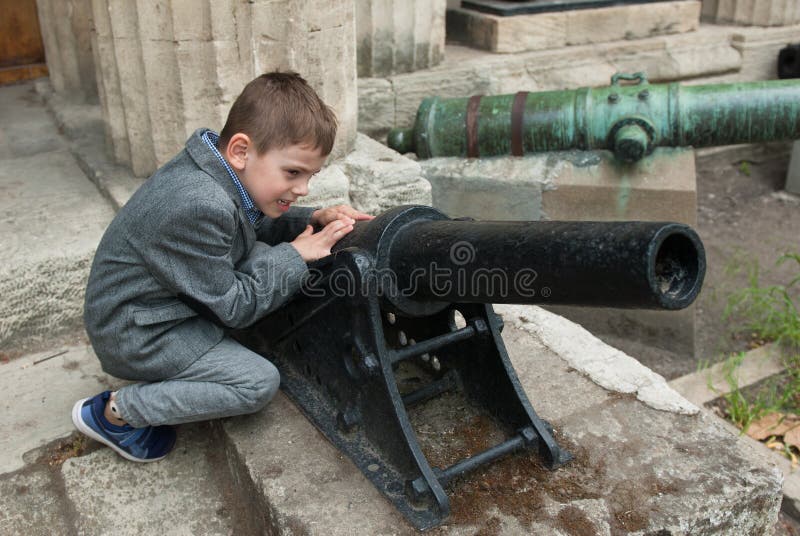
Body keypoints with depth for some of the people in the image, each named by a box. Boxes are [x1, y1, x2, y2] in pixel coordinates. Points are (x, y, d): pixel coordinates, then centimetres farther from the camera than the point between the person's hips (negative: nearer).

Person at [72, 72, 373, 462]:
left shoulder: (219, 173, -5)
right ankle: (114, 412, -6)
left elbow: (258, 228, 14)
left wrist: (314, 220, -3)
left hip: (175, 298, 9)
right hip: (133, 333, -9)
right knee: (258, 383, -13)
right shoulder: (200, 207, -33)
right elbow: (234, 306, -23)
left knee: (265, 257, 0)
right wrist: (295, 255, -15)